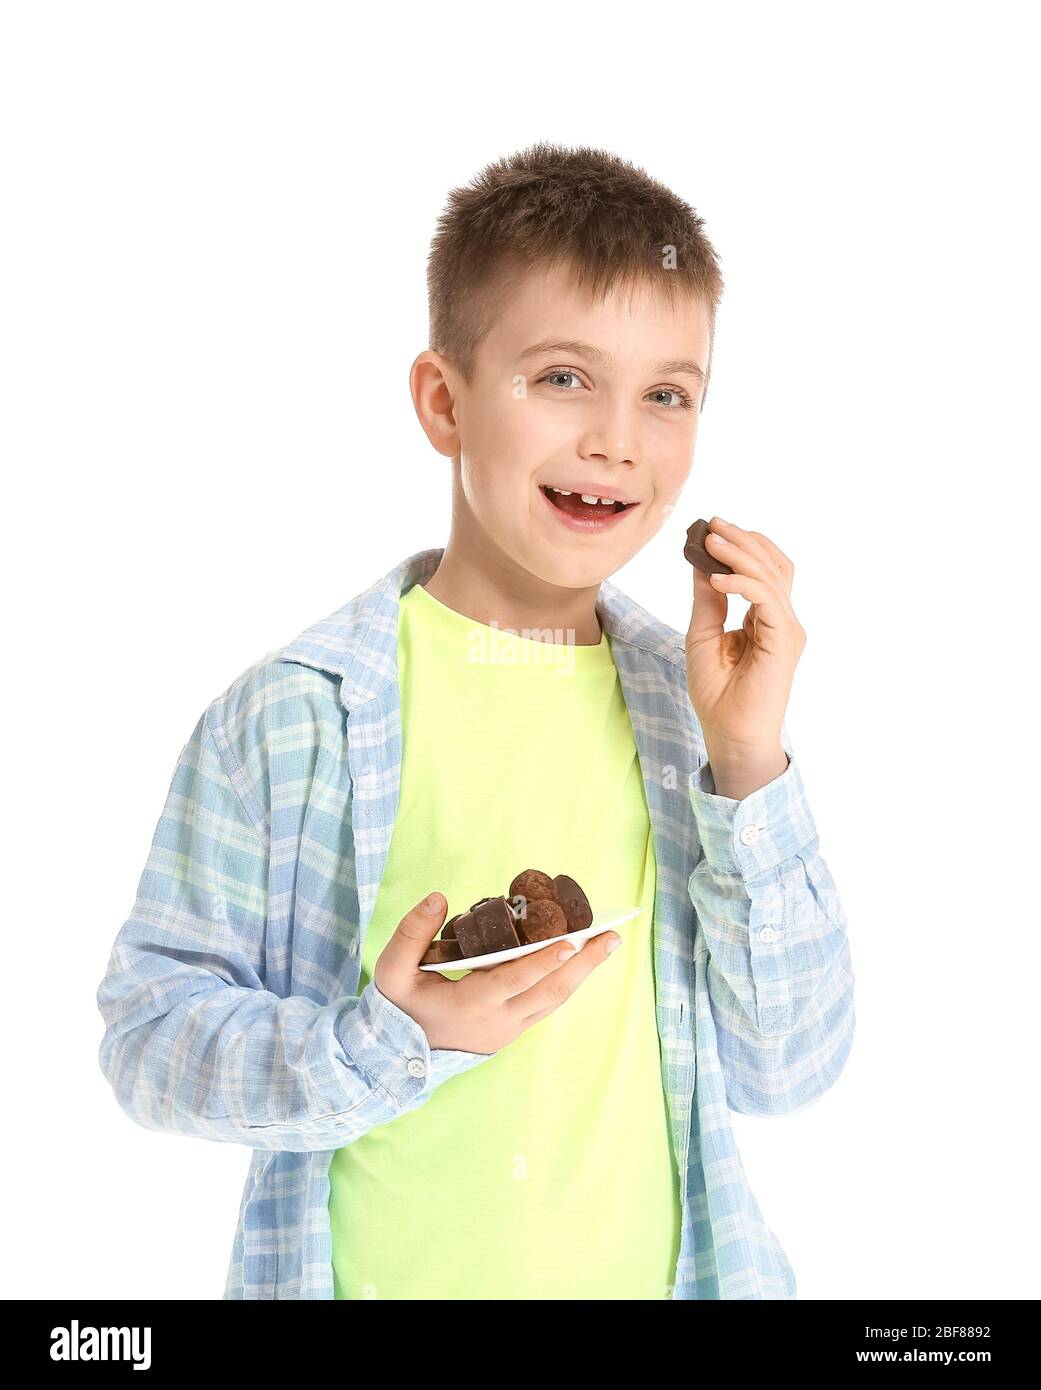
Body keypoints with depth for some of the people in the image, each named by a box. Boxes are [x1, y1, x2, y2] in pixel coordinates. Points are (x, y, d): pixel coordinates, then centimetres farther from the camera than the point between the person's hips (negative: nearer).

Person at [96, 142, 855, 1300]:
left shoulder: (699, 701, -6)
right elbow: (149, 1033, -12)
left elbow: (784, 1075, -7)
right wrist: (387, 1041, -27)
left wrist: (749, 764, -17)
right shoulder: (293, 716, -15)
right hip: (379, 1271, -2)